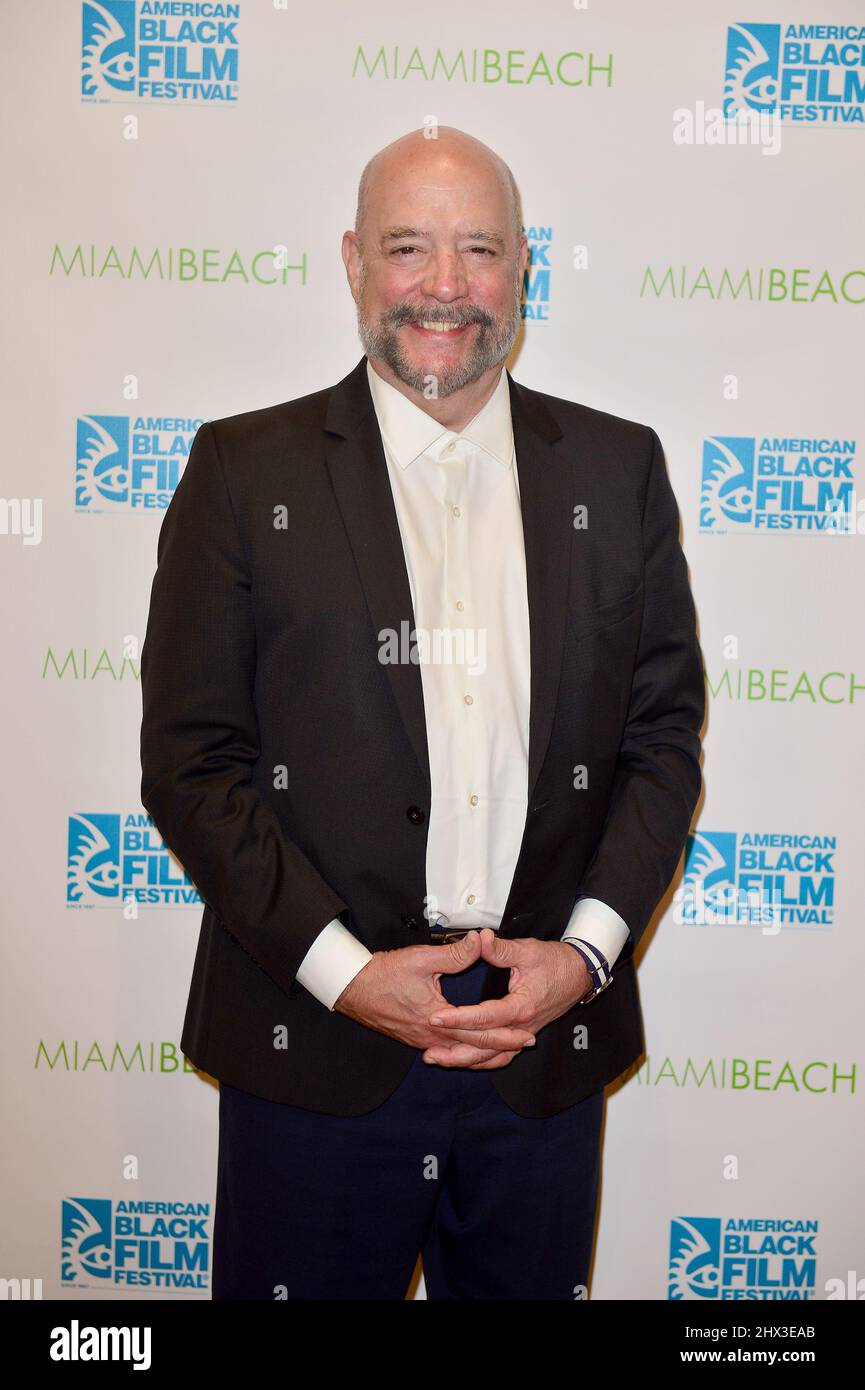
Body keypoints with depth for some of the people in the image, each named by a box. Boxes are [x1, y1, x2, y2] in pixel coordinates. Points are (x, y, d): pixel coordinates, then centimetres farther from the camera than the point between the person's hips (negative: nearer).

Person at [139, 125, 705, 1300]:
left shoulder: (617, 467, 5)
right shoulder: (244, 468, -2)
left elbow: (665, 731, 5)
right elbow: (190, 759, -5)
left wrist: (587, 950, -7)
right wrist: (344, 971, -12)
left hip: (550, 1034, 2)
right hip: (313, 1042, -1)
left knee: (526, 1286, 17)